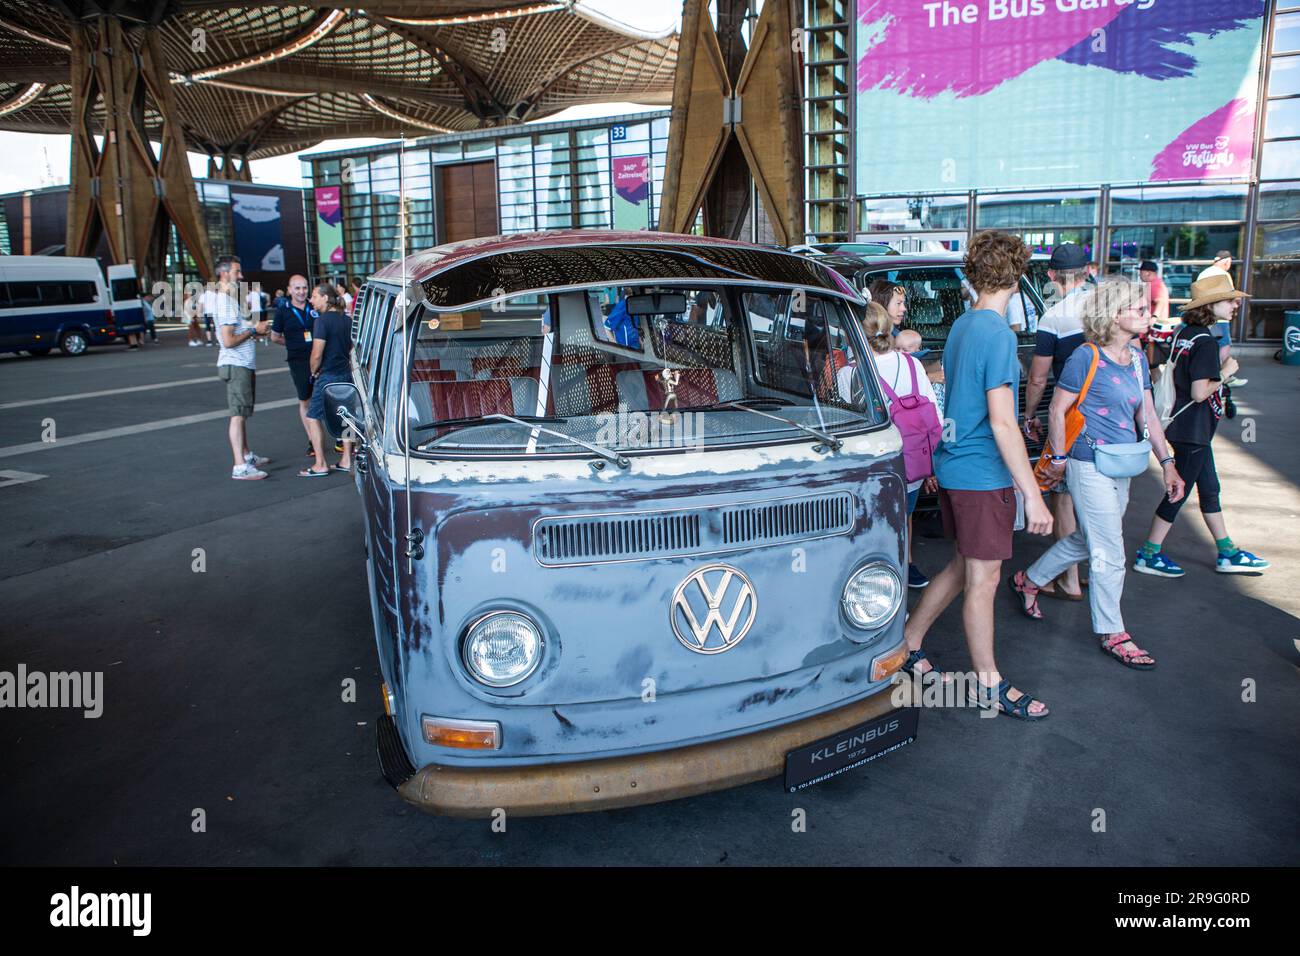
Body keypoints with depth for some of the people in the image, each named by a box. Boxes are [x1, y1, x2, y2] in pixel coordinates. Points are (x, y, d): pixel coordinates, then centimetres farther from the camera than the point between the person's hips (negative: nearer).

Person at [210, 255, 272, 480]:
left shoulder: (228, 299, 15)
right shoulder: (225, 303, -17)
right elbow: (228, 340, -23)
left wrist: (254, 328, 9)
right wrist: (253, 330, -14)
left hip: (243, 364, 11)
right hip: (236, 365, -11)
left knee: (242, 413, 18)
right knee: (238, 415, -10)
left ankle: (247, 455, 30)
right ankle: (240, 467, -10)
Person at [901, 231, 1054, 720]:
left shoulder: (960, 326, 9)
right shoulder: (998, 335, -18)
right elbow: (1002, 423, -22)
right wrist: (1032, 494, -21)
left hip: (954, 467, 9)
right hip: (983, 475, -9)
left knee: (964, 567, 20)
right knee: (983, 579, 2)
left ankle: (907, 643, 29)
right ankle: (990, 686, 16)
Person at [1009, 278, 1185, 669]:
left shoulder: (1137, 358, 8)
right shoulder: (1087, 357, -14)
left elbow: (1147, 414, 14)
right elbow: (1057, 410, -10)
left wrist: (1167, 462, 12)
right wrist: (1060, 458, -9)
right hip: (1090, 466, -8)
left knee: (1085, 541, 19)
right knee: (1110, 554, -1)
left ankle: (1028, 580, 39)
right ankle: (1112, 633, 13)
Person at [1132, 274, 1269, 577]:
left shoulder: (1184, 332, 6)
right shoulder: (1205, 341, -20)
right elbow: (1200, 393, -22)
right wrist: (1225, 373, -10)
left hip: (1185, 426, 10)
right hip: (1193, 428, -10)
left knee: (1209, 488, 16)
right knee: (1180, 492, 0)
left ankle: (1227, 553, 27)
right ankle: (1149, 554, 8)